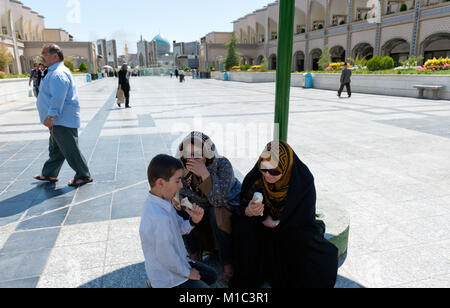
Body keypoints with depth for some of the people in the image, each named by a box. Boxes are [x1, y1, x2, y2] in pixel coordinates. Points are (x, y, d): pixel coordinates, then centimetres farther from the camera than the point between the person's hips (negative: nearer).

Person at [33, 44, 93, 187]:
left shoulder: (58, 74, -19)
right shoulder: (54, 72, 18)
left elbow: (58, 98, -28)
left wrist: (50, 116, -29)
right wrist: (51, 118, 24)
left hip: (63, 121, -11)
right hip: (58, 121, 11)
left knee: (70, 150, -3)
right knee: (55, 149, 19)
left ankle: (84, 176, 8)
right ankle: (49, 174, 32)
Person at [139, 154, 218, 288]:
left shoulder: (163, 202, -6)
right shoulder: (160, 218, -36)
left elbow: (180, 228, 6)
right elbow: (168, 258, -27)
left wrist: (193, 220, -15)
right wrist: (187, 272, -10)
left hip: (177, 263, 9)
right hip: (168, 280, -9)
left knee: (212, 275, 22)